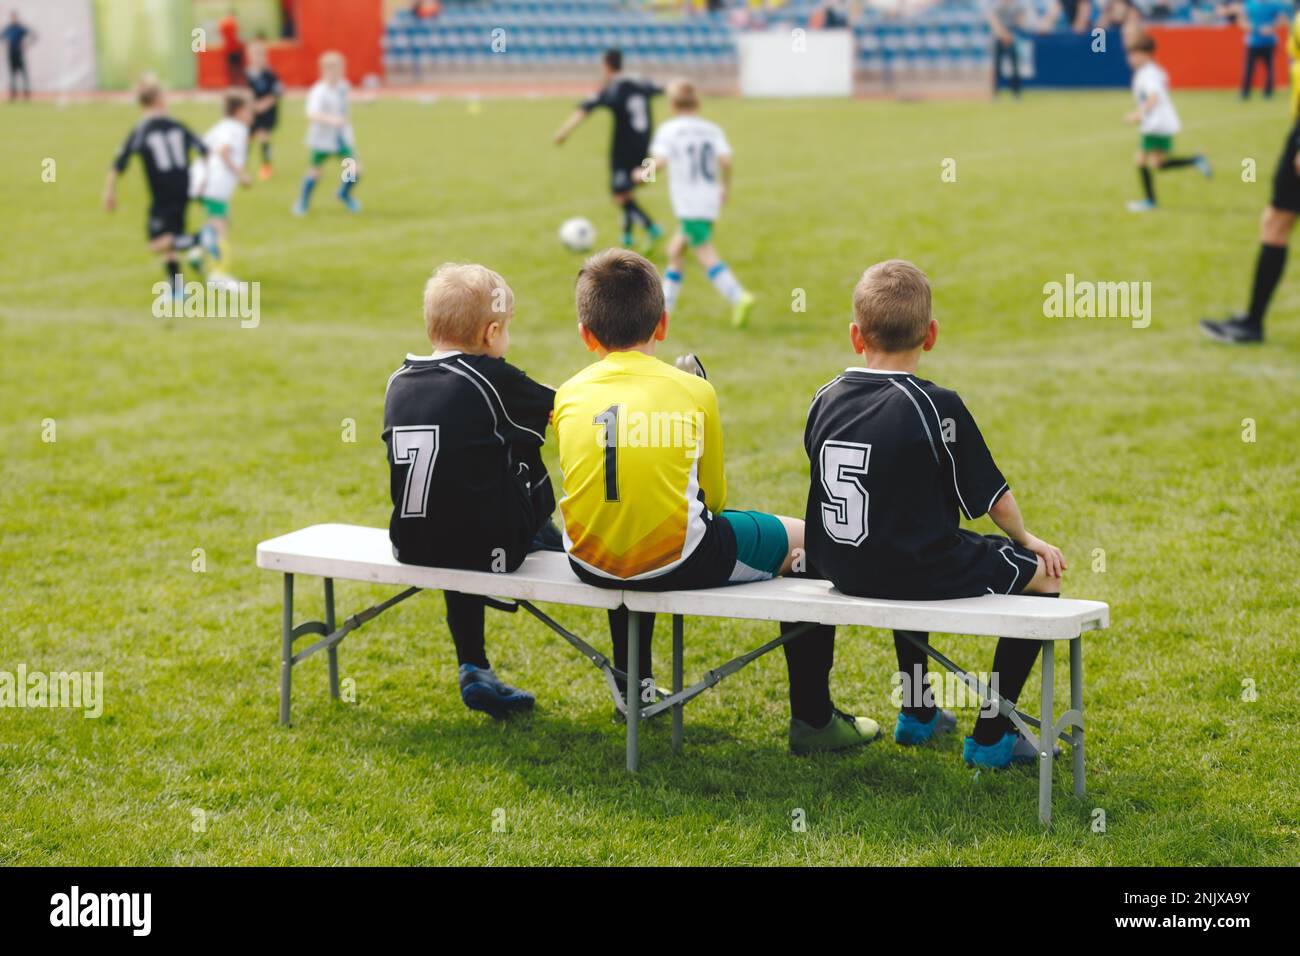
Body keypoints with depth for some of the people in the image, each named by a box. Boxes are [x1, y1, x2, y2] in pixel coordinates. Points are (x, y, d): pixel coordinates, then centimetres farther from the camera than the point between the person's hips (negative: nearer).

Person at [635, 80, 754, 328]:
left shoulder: (668, 130, -5)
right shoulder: (712, 130, 7)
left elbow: (660, 161, -16)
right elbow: (725, 160, -6)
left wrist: (644, 173, 3)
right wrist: (725, 187, 7)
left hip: (688, 204, -7)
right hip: (710, 201, 7)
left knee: (707, 256, -11)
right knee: (675, 249, 21)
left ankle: (739, 297, -27)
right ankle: (664, 304, 26)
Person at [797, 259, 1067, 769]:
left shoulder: (824, 401, -1)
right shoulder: (936, 407, -18)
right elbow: (991, 496, -10)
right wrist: (1026, 540, 11)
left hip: (840, 569, 7)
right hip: (922, 573, -7)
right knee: (1044, 574, 13)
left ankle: (917, 714, 46)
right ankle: (990, 736, 15)